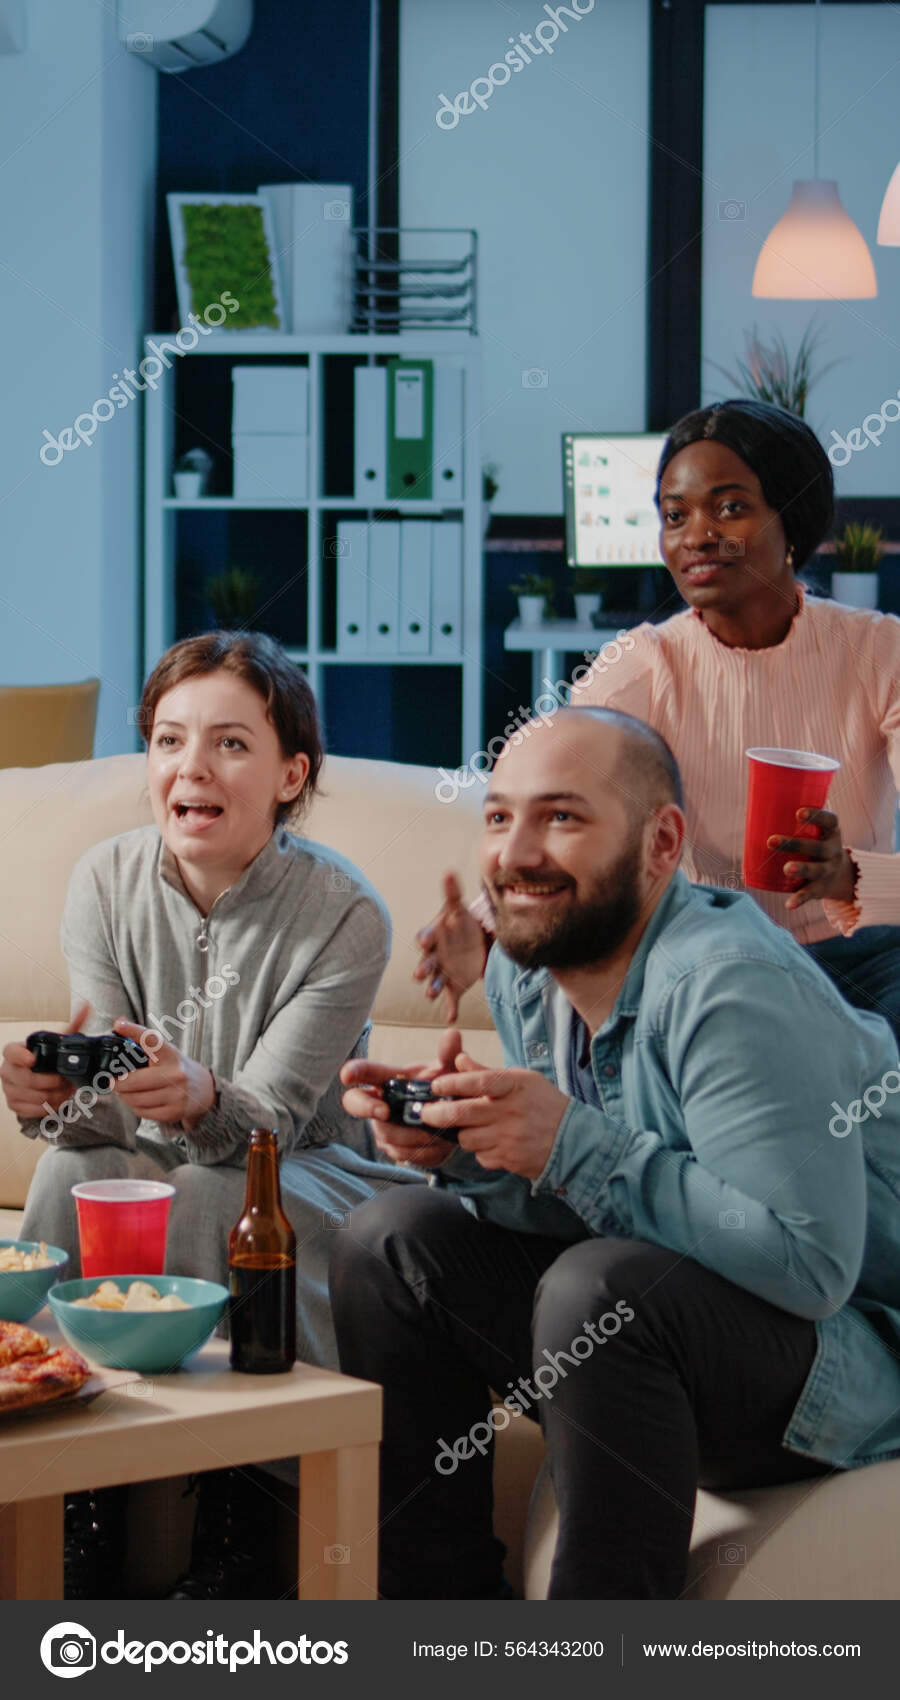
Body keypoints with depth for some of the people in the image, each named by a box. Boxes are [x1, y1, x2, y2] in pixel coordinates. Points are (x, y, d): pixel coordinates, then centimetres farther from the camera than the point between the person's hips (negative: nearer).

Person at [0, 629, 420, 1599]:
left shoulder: (344, 915, -19)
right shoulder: (106, 882, -8)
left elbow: (266, 1115, -22)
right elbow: (112, 1117, -12)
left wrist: (200, 1100, -46)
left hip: (309, 1169, -3)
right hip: (153, 1160, 3)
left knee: (213, 1197, -34)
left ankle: (237, 1527, -22)